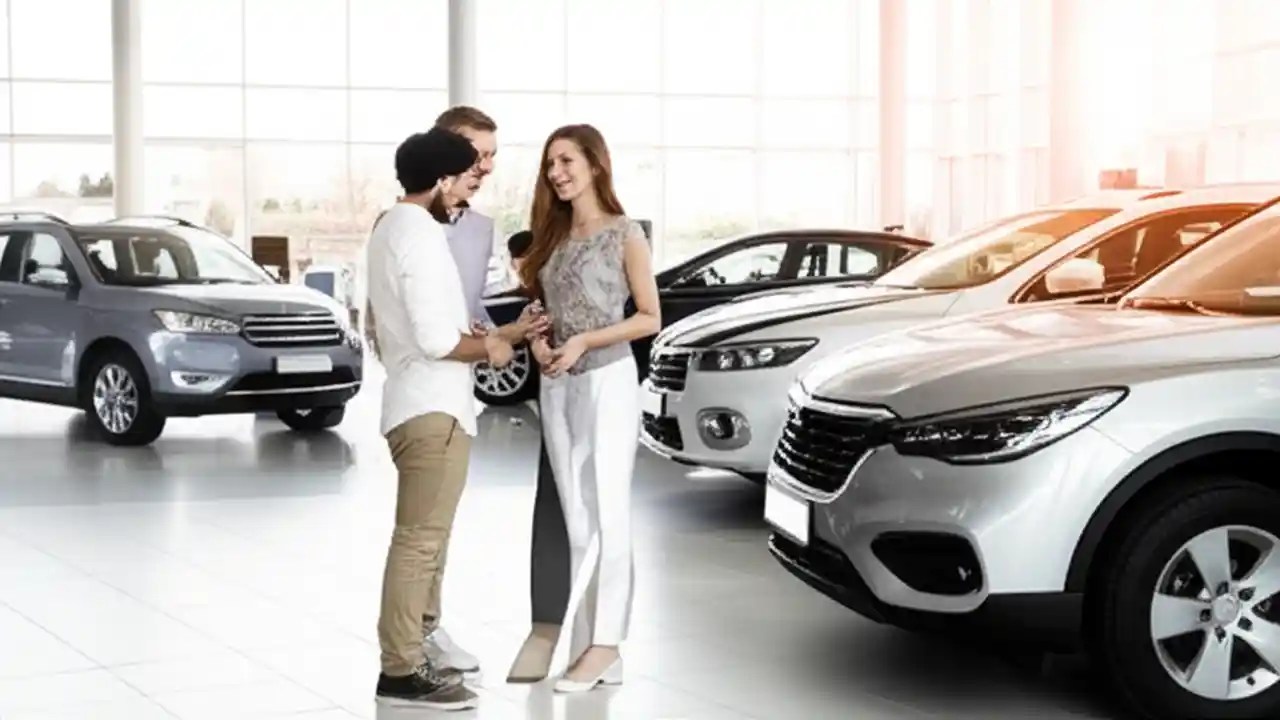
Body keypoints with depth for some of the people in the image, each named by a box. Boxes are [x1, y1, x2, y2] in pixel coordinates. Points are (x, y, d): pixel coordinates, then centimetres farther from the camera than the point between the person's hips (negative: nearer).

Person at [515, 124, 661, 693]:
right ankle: (589, 645, 7)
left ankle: (605, 643, -2)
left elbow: (650, 318, -4)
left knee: (608, 516, -4)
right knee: (577, 522, 5)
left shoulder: (624, 233, -3)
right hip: (556, 388, 6)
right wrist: (539, 340, -3)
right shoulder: (552, 236, 12)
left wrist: (584, 341, -14)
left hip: (607, 381, -6)